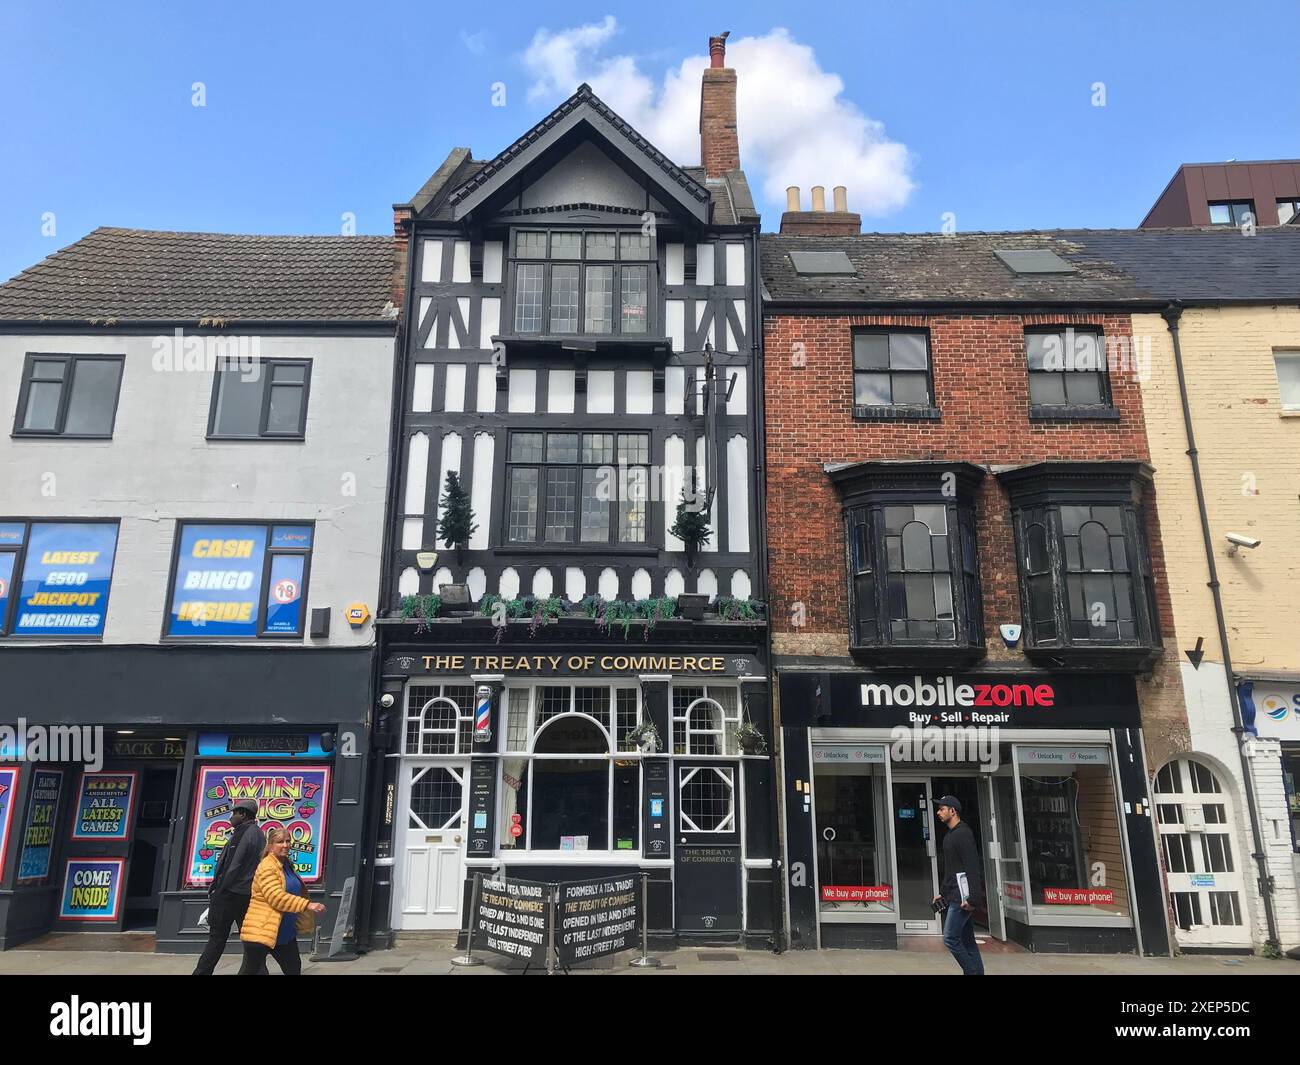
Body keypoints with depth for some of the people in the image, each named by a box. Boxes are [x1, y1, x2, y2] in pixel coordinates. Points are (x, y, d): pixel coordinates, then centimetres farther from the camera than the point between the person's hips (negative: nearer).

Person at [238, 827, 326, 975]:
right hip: (261, 931, -9)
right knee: (250, 970, 0)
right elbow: (277, 897, -28)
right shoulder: (267, 867, -17)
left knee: (294, 969, 13)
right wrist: (307, 905, -31)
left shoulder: (286, 865, 10)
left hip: (285, 932, 9)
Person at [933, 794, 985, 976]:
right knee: (967, 941, 10)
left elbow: (973, 868, -20)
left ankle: (973, 972, -2)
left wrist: (972, 898, -24)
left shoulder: (963, 833, -13)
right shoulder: (950, 836, 18)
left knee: (950, 939, -9)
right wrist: (942, 892, 21)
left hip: (963, 897, -10)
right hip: (955, 897, 10)